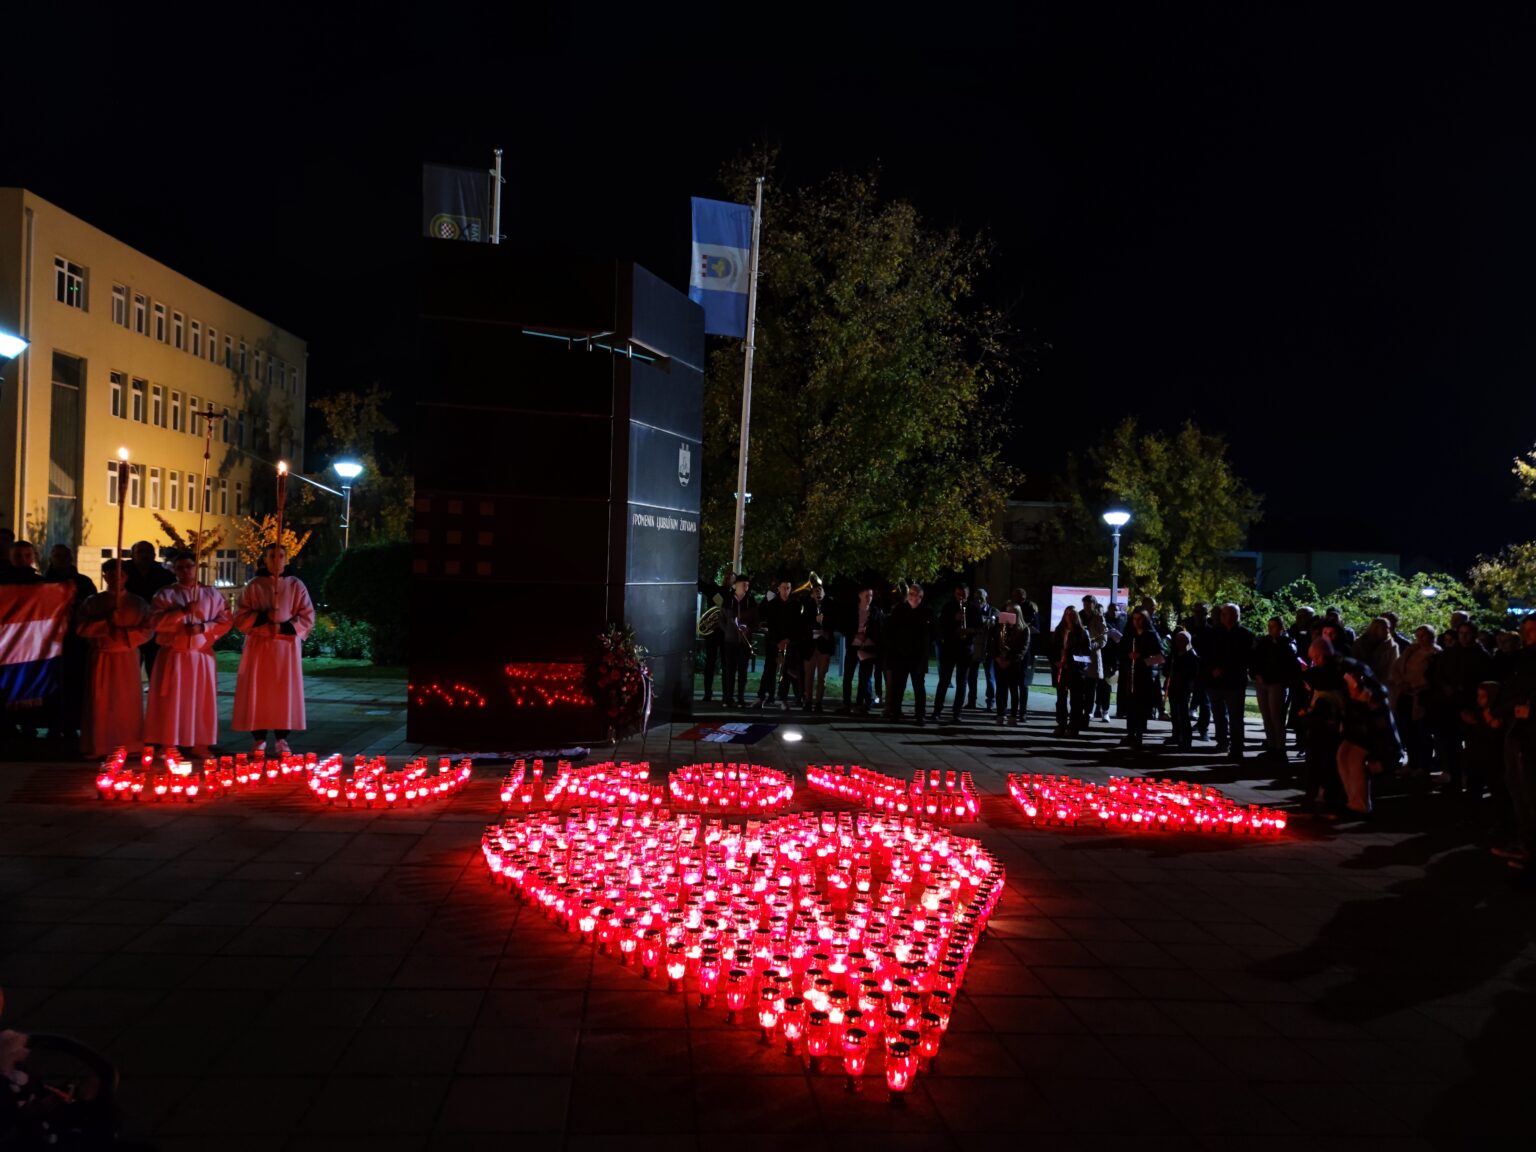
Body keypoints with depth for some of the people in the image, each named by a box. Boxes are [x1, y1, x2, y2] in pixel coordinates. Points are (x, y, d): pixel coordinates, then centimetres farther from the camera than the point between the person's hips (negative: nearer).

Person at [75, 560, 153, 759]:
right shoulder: (92, 602, 7)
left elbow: (148, 629, 0)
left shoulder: (138, 604, 7)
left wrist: (126, 634, -15)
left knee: (128, 703, 1)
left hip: (127, 658, 0)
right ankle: (98, 746, 5)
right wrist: (106, 624, -14)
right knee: (100, 703, 0)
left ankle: (129, 745, 6)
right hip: (100, 658, 0)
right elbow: (81, 628, -2)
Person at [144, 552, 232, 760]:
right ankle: (169, 745, 3)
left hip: (202, 656, 1)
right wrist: (182, 612, -17)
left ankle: (200, 744, 8)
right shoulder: (165, 594, 4)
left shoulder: (211, 595, 9)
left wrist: (202, 628, -12)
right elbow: (156, 621, -7)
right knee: (171, 701, -3)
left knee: (202, 701, 2)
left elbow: (225, 621, 3)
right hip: (173, 655, -1)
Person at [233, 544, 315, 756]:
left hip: (287, 646, 0)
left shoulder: (296, 585, 5)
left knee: (285, 693, 0)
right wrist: (262, 617, -15)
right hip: (259, 646, 0)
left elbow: (307, 617, 1)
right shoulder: (254, 586, 5)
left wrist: (284, 627, -13)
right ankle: (258, 739, 8)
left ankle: (281, 740, 7)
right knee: (257, 693, 0)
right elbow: (240, 618, 3)